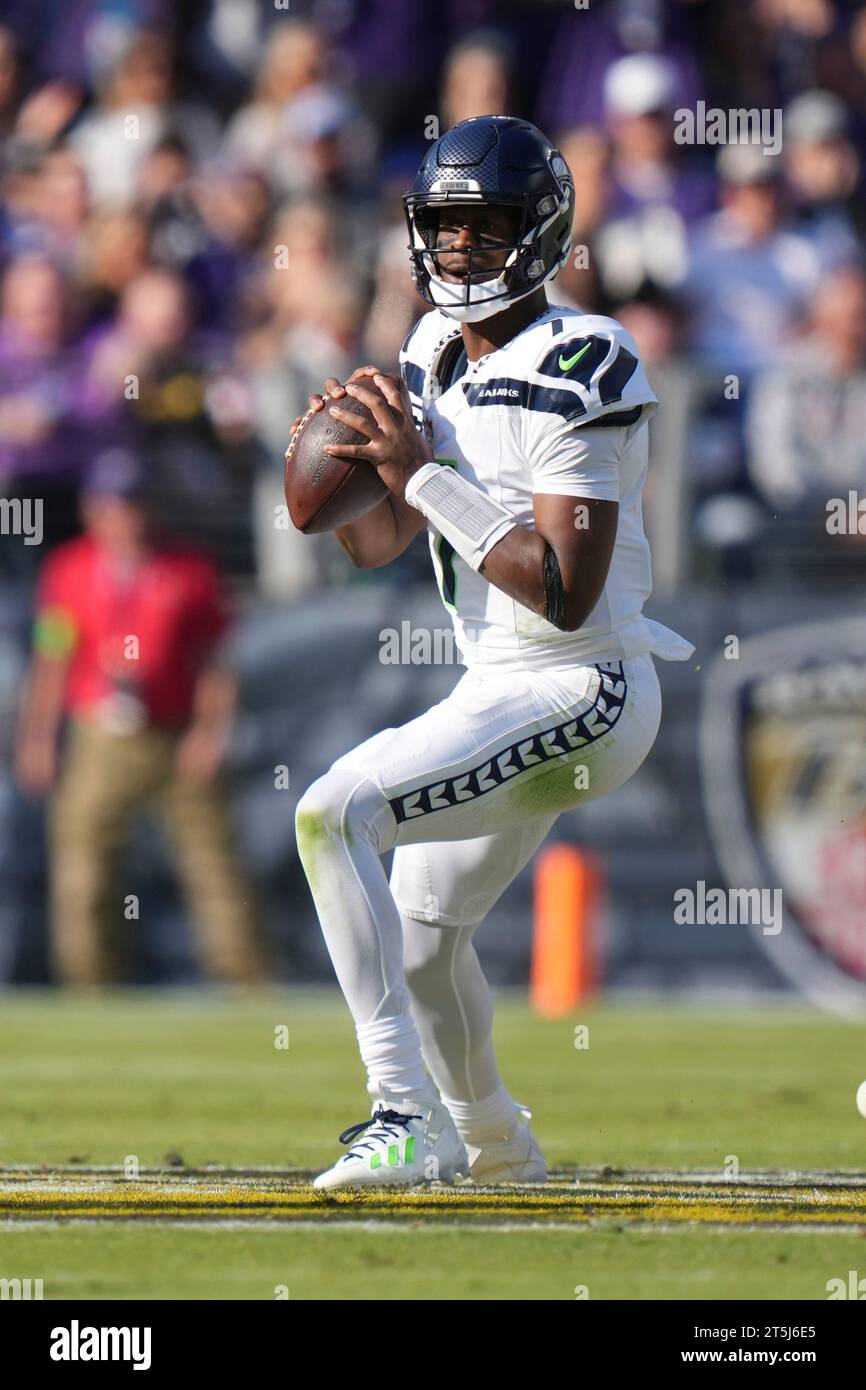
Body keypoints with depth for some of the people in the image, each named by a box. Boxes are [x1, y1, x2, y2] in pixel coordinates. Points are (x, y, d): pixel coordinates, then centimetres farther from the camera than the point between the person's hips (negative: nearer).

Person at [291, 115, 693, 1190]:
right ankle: (495, 1149, 50)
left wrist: (426, 474, -24)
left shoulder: (572, 370, -19)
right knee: (421, 930, 25)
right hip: (501, 692, 10)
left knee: (335, 812, -25)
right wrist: (346, 465, -6)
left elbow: (566, 596, -25)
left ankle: (406, 1113, -26)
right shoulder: (437, 356, 8)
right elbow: (376, 543, 15)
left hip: (579, 692, -10)